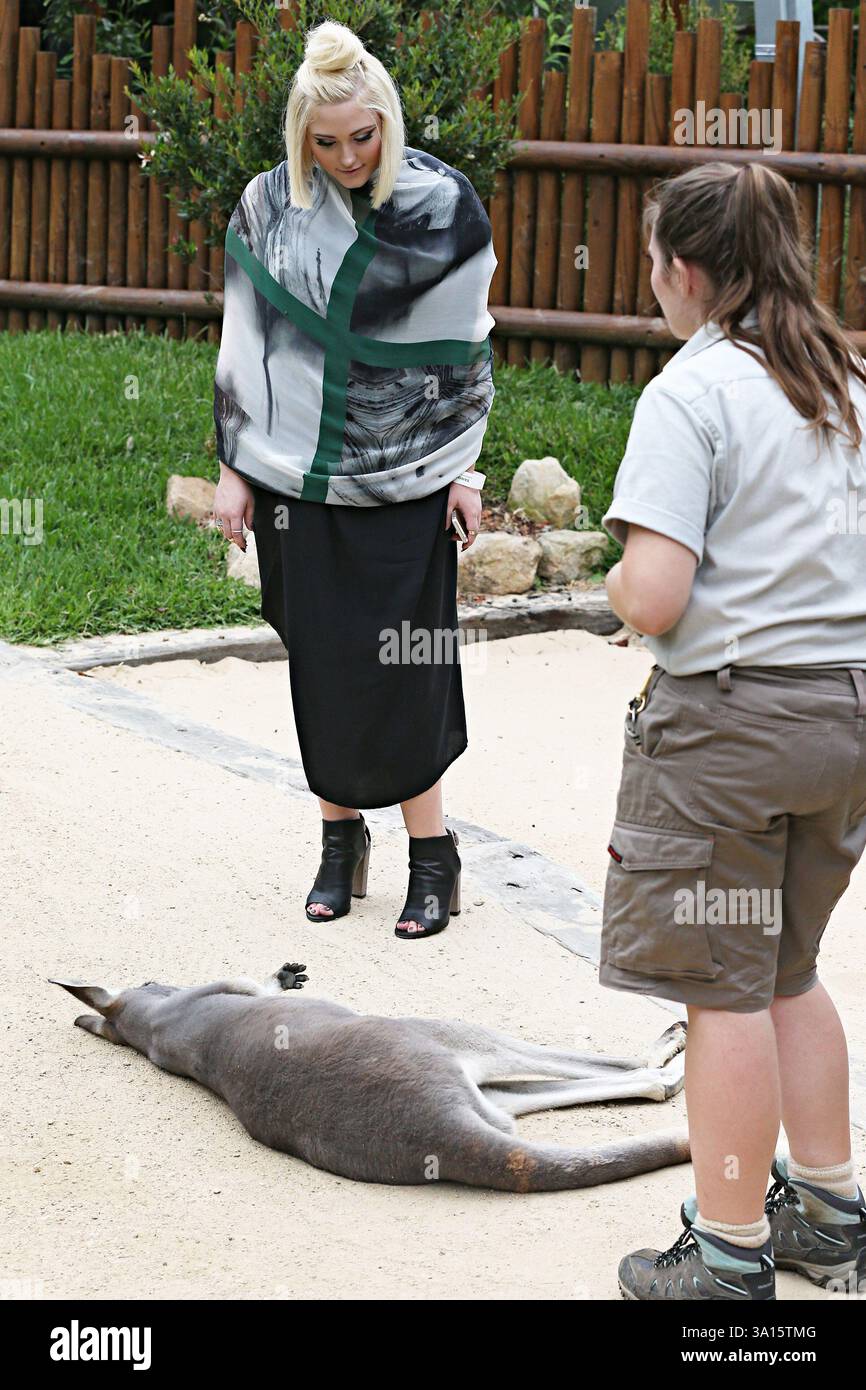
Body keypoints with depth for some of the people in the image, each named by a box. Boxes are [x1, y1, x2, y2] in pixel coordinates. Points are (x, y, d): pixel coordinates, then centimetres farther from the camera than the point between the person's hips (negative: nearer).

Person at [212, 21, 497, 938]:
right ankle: (340, 836, 22)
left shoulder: (442, 208, -5)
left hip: (404, 478, -2)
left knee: (403, 670, -1)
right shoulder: (268, 207, 0)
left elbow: (466, 346, 2)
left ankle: (431, 851, 9)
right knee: (321, 664, 9)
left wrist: (464, 469, 3)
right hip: (297, 478, 2)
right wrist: (233, 468, 5)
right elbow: (243, 344, 5)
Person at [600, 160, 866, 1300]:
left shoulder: (692, 392, -15)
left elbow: (656, 600, -21)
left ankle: (730, 1252, 10)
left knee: (725, 988, 2)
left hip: (731, 715, -7)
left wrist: (620, 579, -1)